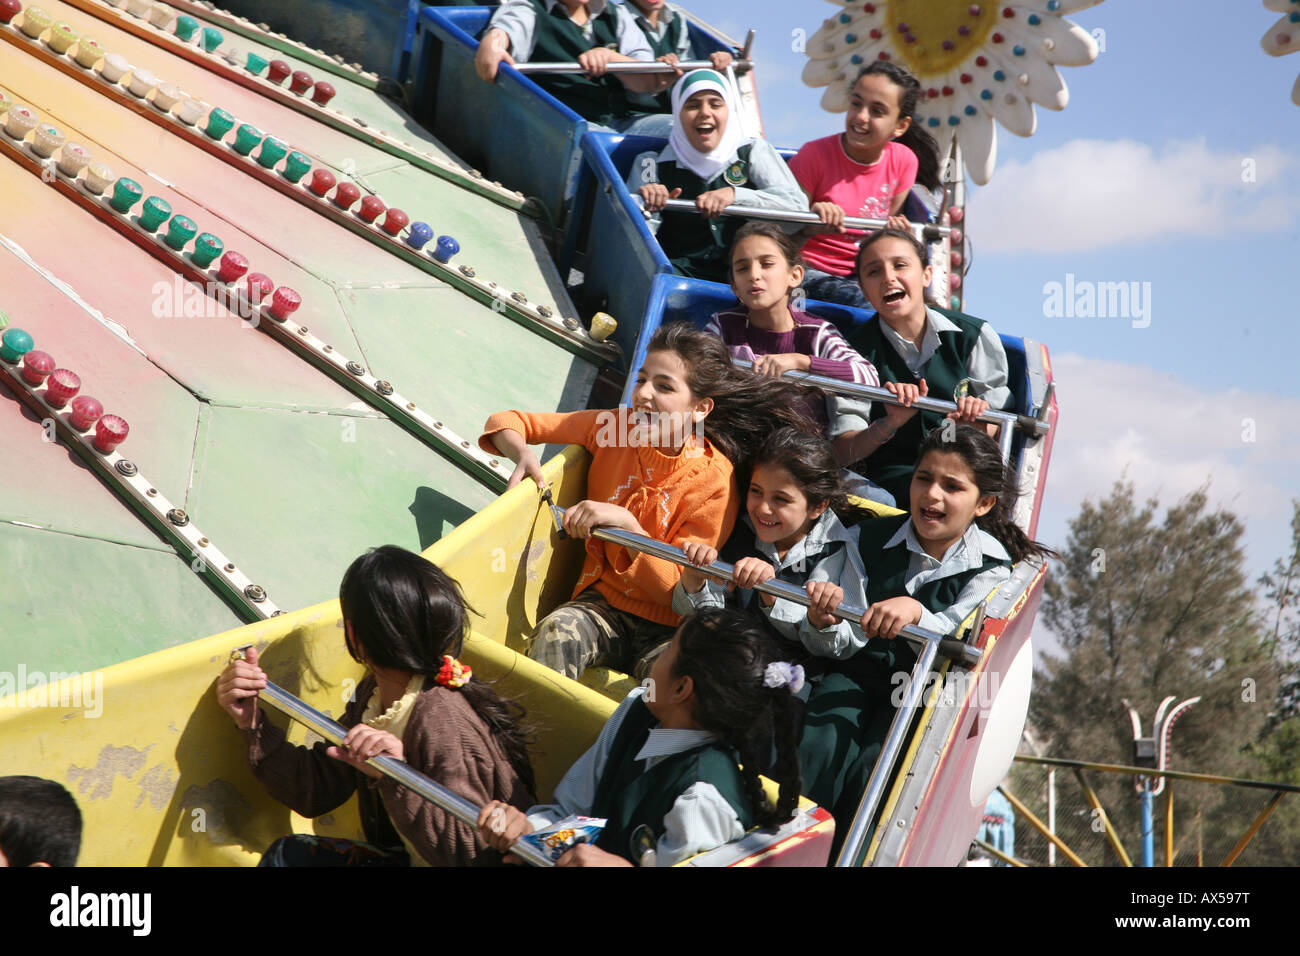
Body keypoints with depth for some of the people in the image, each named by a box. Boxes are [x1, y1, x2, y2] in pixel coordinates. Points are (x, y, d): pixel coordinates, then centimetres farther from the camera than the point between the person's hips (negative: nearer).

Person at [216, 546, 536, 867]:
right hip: (409, 856, 8)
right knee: (287, 854, 4)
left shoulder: (443, 723, -28)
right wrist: (253, 724, -4)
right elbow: (316, 792, 5)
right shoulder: (372, 693, 0)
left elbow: (469, 854, -31)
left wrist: (396, 779, -40)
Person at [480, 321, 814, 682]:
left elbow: (679, 591, -12)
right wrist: (523, 453, -16)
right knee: (556, 630, -33)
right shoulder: (614, 428, -1)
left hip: (667, 630, -2)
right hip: (601, 603, 3)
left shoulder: (715, 482, -12)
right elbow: (506, 423, 7)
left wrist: (627, 524, -24)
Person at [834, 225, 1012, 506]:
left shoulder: (975, 336, 4)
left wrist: (976, 422, -17)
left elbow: (998, 426, 8)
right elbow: (842, 451, -4)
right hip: (889, 480, -2)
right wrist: (891, 424, -24)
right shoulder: (856, 349, 1)